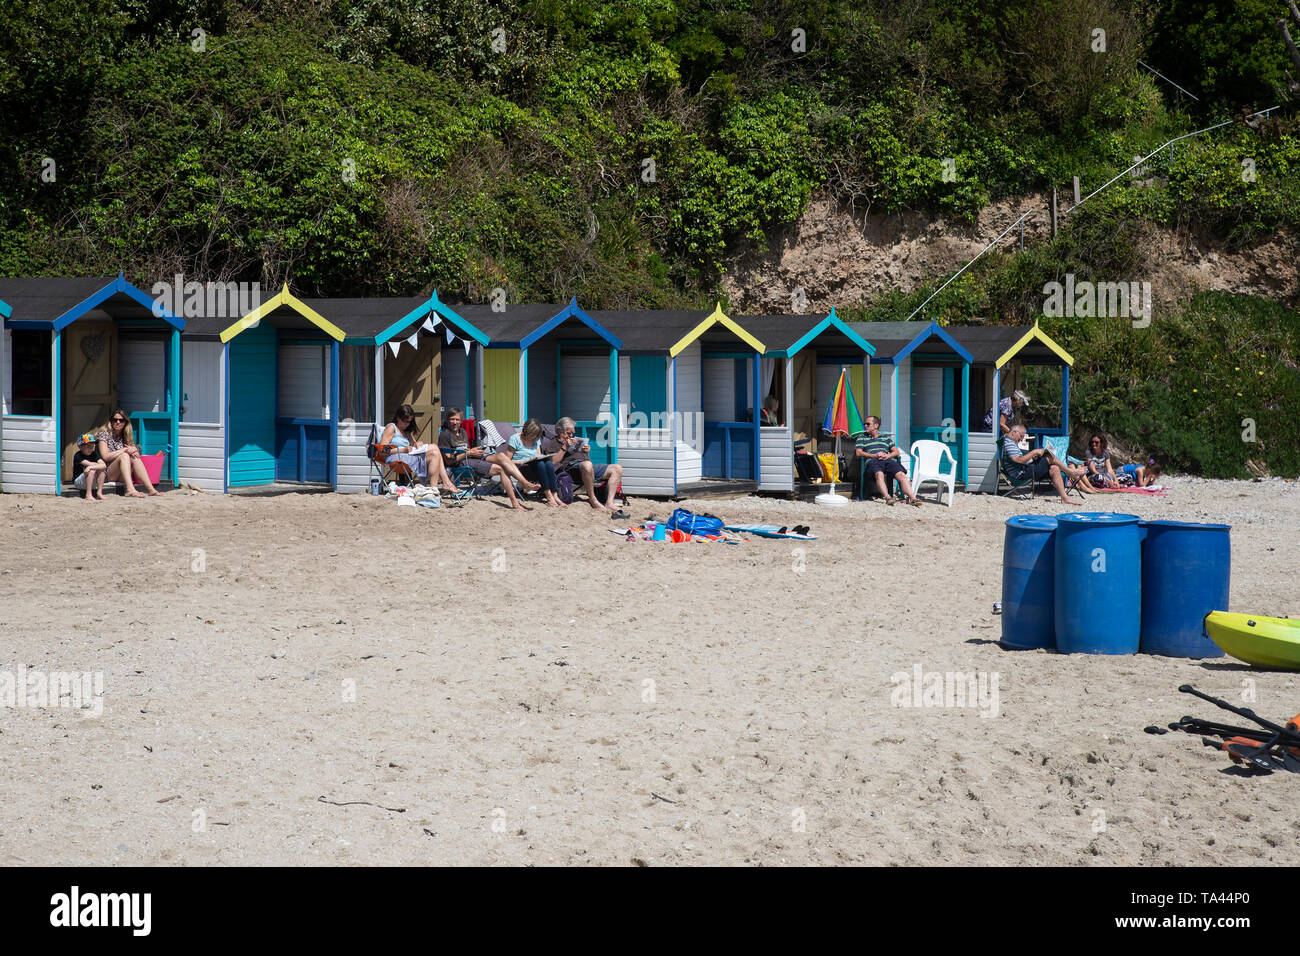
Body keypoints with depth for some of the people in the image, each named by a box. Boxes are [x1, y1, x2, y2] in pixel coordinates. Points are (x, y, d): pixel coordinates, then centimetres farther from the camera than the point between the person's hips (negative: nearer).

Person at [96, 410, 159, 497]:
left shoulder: (125, 437, 16)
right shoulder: (104, 434, -1)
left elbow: (136, 453, 9)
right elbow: (105, 457, -12)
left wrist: (133, 450, -15)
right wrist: (125, 450, -15)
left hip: (121, 476, 5)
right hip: (106, 474, -5)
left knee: (135, 459, -22)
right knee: (124, 456, -28)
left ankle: (150, 489, -38)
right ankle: (130, 490, -50)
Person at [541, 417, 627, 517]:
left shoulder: (576, 441, 37)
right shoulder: (552, 443, 16)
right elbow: (552, 462, -2)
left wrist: (586, 451, 14)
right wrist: (564, 448, -4)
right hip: (570, 467, -7)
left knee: (617, 468, -12)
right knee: (587, 465, -43)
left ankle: (609, 503, -28)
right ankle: (592, 500, -29)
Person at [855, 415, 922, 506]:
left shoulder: (886, 437, 31)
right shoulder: (862, 437, 26)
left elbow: (897, 452, 21)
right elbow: (858, 453, 10)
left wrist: (887, 456, -3)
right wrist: (874, 455, -5)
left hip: (888, 460, 2)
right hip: (873, 461, -2)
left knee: (901, 474, -28)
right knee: (879, 474, -39)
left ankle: (912, 498, -42)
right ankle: (887, 497, -56)